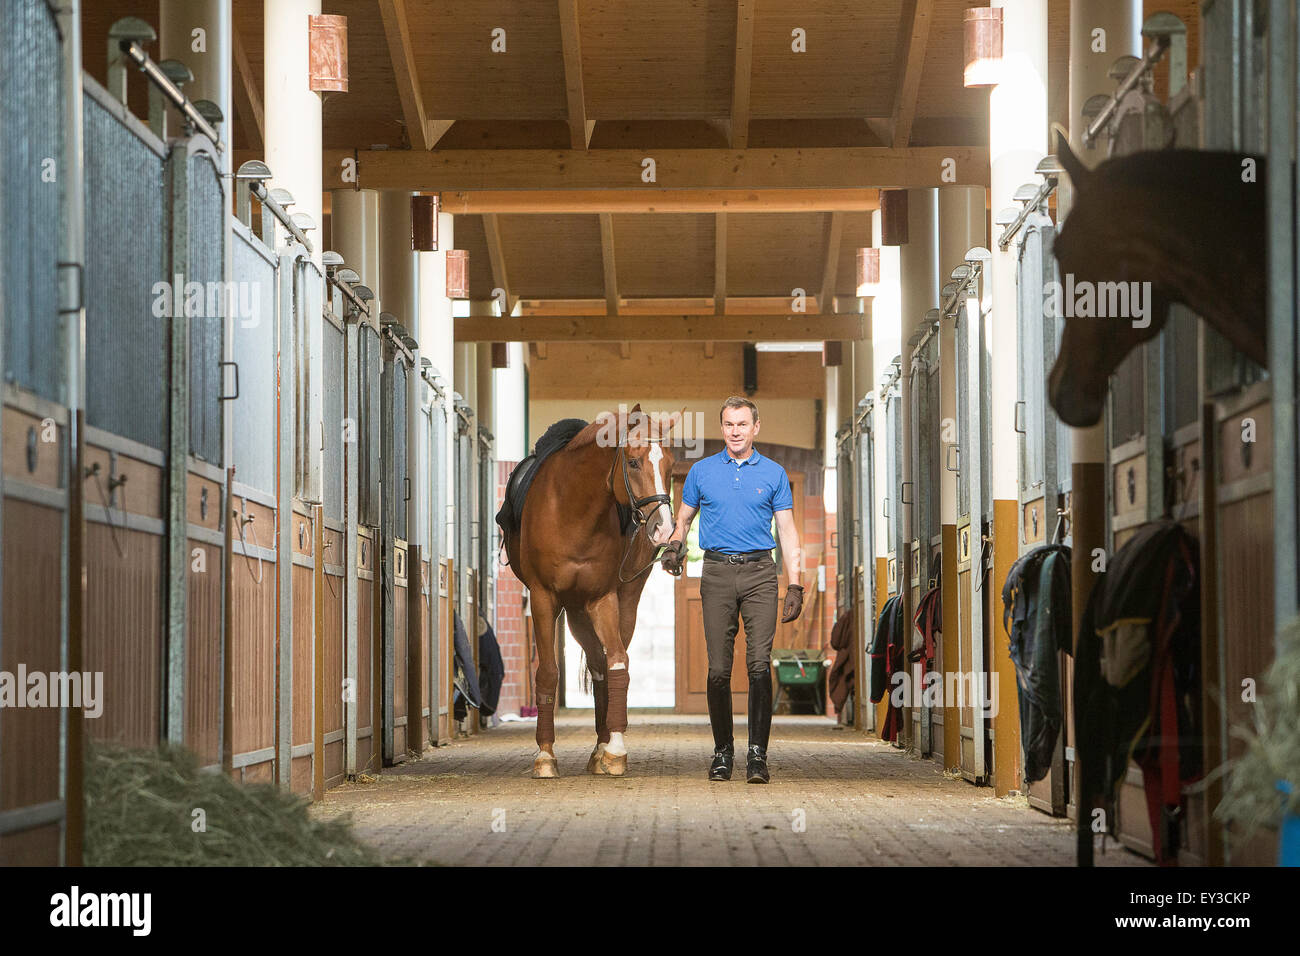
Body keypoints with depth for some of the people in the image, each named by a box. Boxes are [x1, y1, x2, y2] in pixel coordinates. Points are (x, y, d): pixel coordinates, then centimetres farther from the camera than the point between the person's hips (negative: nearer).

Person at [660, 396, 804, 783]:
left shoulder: (774, 473, 8)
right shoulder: (702, 471, 10)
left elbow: (787, 530, 7)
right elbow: (684, 518, 18)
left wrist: (795, 585, 0)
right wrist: (675, 545, -6)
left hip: (760, 573, -1)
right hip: (718, 573, 1)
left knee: (760, 663, -11)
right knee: (719, 668, -1)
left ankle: (758, 754, -10)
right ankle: (722, 751, 11)